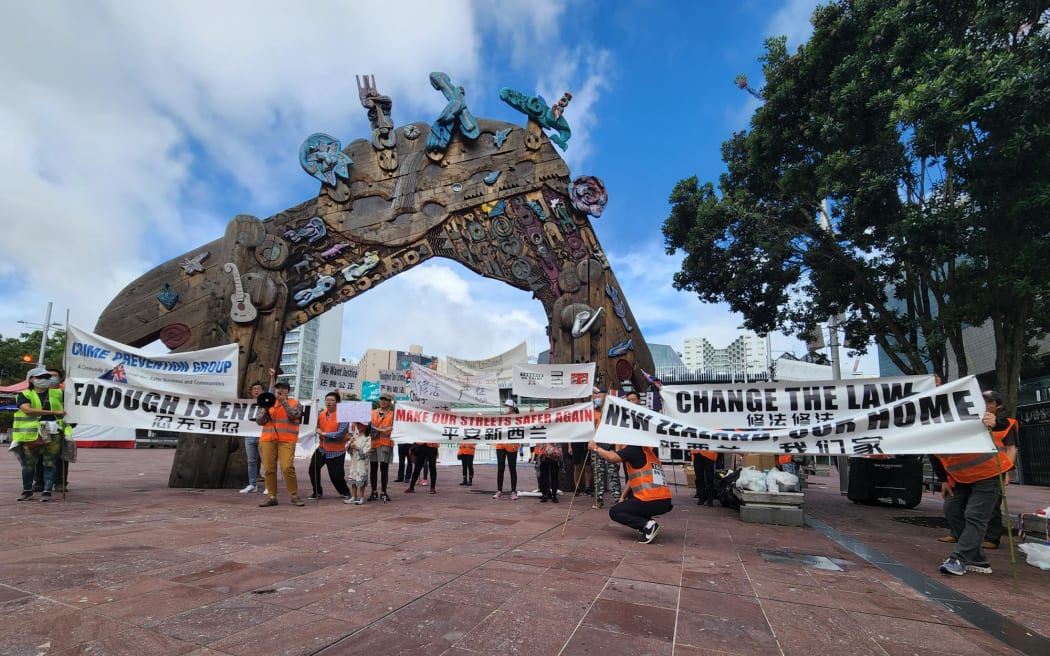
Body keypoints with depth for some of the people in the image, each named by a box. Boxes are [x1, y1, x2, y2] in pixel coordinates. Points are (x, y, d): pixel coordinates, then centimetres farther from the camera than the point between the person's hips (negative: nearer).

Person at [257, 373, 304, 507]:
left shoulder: (294, 403, 10)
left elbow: (294, 415, -7)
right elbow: (259, 421, 14)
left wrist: (284, 403, -11)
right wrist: (265, 409, -3)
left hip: (286, 441, -3)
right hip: (267, 440, 4)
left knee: (287, 468, -15)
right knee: (269, 469, 1)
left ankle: (294, 496, -4)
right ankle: (272, 497, 10)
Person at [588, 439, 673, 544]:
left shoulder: (635, 449, -5)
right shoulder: (645, 452, 21)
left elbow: (612, 457, -17)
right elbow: (633, 478, 25)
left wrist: (596, 448, -1)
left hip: (651, 502, -9)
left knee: (614, 512, 8)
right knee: (631, 494, 33)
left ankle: (647, 524, -8)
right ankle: (646, 523, 14)